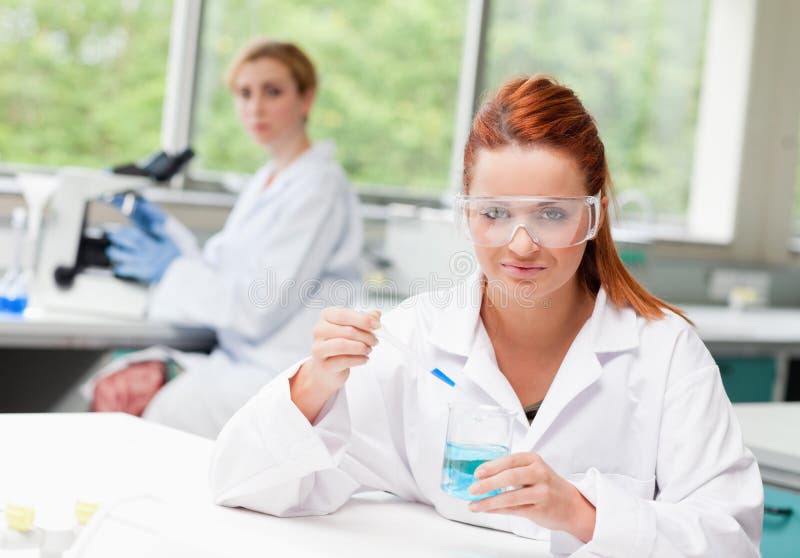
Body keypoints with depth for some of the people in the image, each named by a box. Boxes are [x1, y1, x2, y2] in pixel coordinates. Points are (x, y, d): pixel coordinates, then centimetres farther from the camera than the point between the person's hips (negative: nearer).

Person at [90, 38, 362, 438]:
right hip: (241, 360, 9)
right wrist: (166, 229, 10)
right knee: (113, 386, -9)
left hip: (288, 377, -9)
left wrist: (170, 269, -11)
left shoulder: (318, 187, -13)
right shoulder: (266, 180, 18)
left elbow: (260, 307, -18)